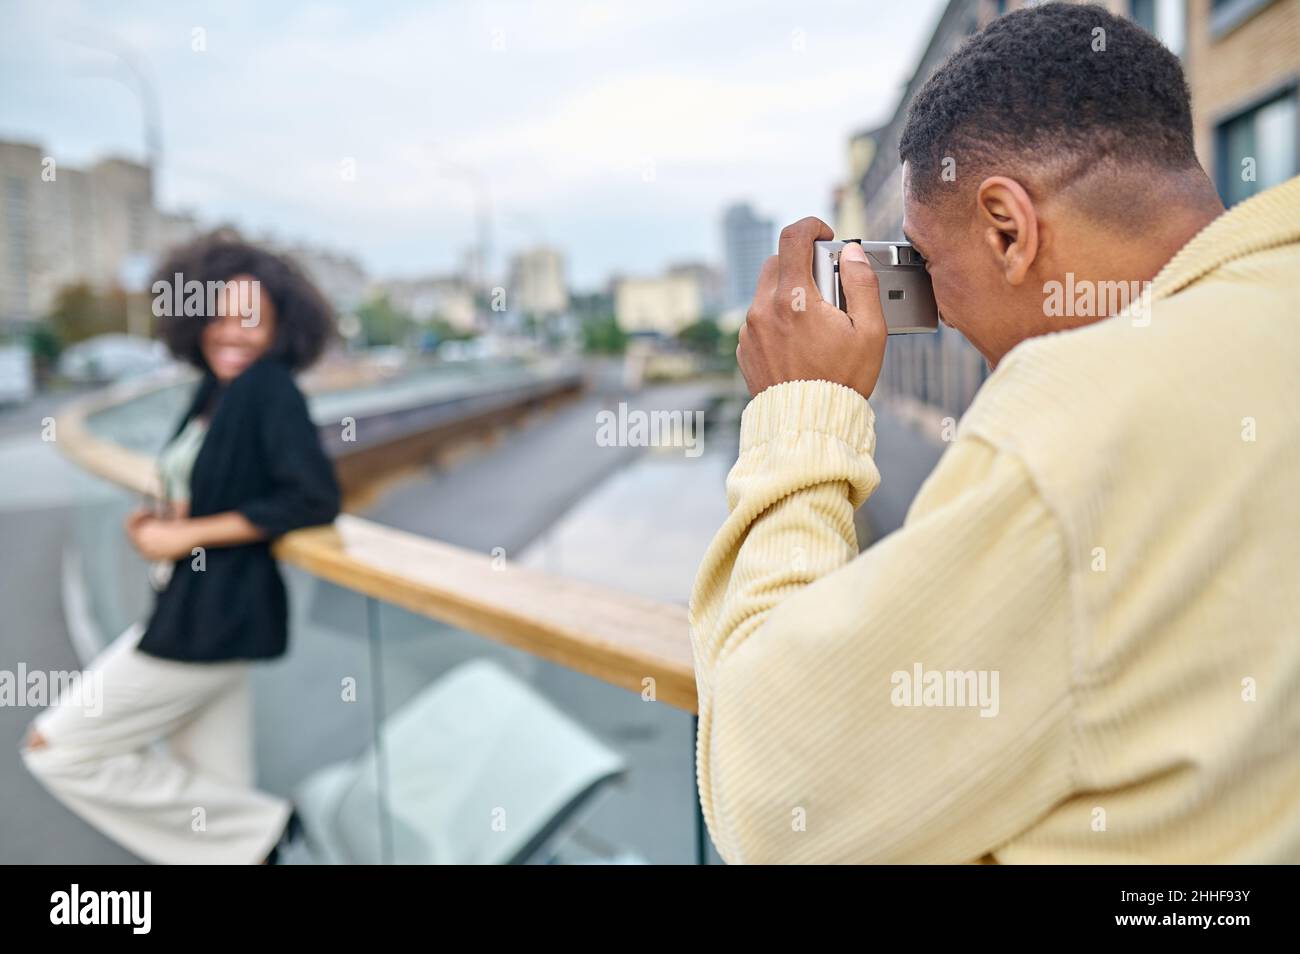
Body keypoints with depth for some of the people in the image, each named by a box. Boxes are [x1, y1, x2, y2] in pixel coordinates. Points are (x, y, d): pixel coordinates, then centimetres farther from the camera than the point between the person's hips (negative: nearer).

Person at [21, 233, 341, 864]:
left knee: (56, 748, 2)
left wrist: (189, 534, -18)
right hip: (195, 610, 8)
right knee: (210, 796, 13)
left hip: (212, 617, -8)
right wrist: (160, 522, -1)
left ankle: (261, 829, 3)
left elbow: (315, 498, -24)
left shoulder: (271, 388, -16)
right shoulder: (215, 390, 8)